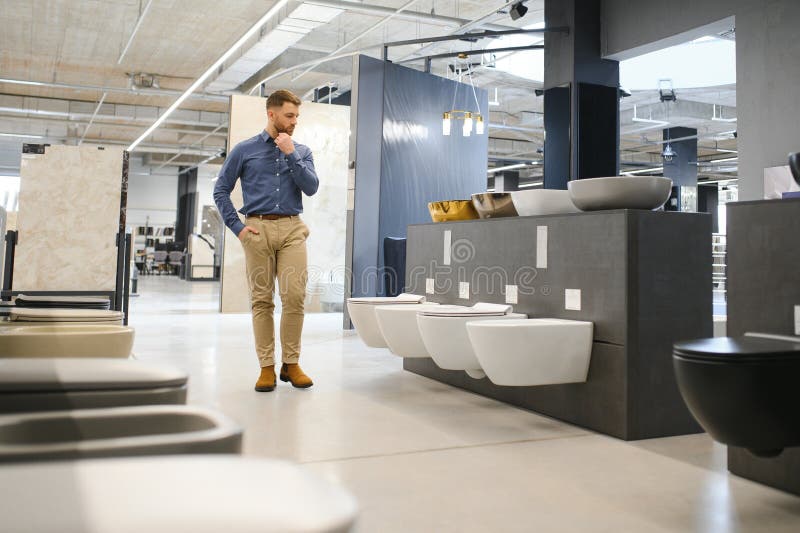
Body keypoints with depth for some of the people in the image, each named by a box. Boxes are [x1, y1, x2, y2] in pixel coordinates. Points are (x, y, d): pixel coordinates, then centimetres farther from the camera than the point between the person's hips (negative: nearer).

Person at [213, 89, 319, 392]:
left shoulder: (301, 152, 14)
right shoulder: (245, 150, 9)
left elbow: (311, 188, -1)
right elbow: (221, 190, 9)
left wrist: (290, 154, -6)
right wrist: (237, 227, -1)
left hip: (292, 229, 1)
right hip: (258, 229, -1)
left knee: (295, 296, -8)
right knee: (261, 300, 0)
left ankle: (291, 363, 4)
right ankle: (267, 367, 6)